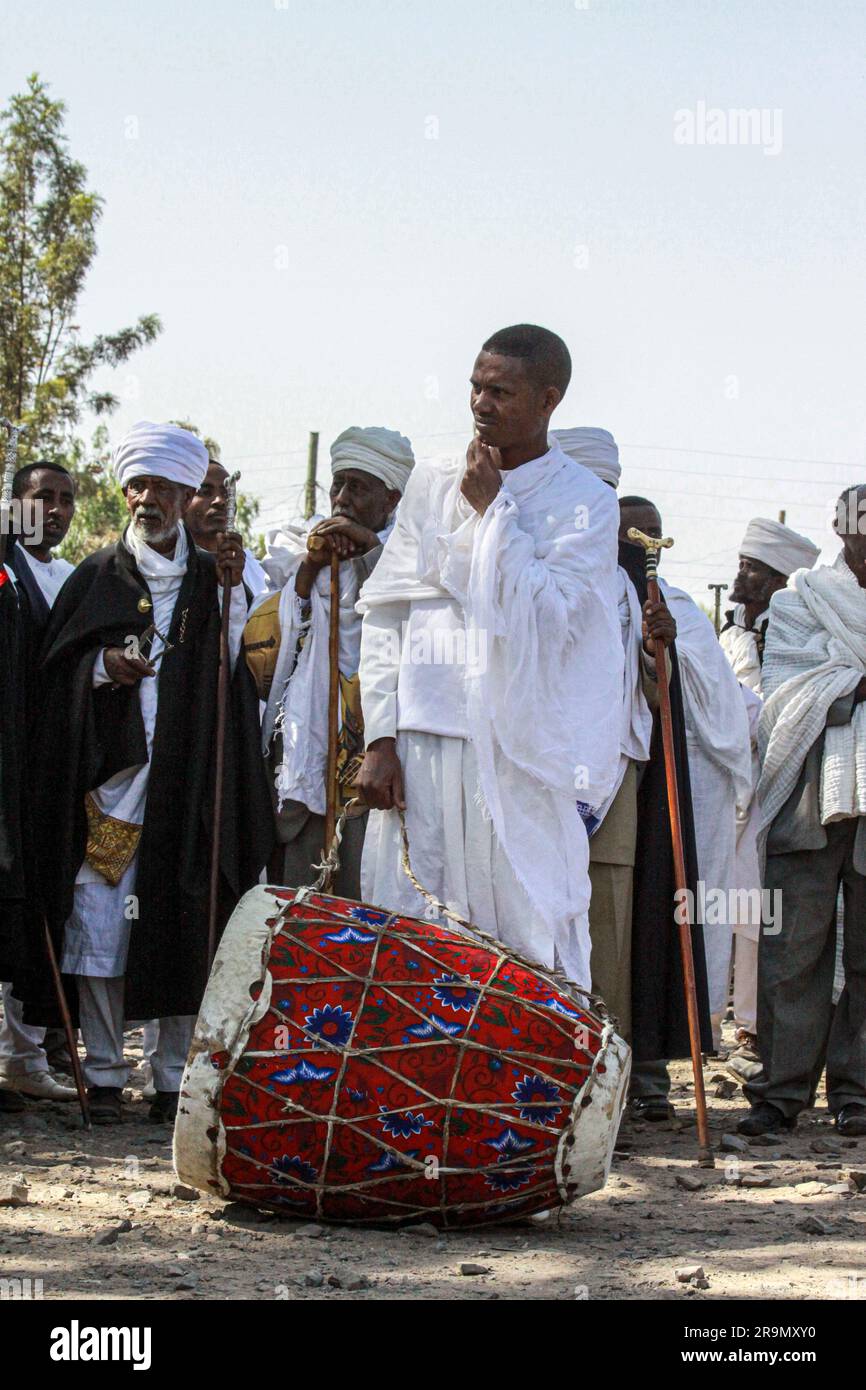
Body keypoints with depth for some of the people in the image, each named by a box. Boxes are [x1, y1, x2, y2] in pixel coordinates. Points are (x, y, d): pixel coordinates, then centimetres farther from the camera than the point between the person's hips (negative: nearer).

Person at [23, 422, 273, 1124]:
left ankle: (176, 1076, 4)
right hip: (110, 773, 0)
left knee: (186, 927, -2)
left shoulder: (213, 577, 13)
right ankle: (104, 1073, 2)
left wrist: (230, 590, -10)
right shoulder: (98, 576, 12)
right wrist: (103, 665, -10)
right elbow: (56, 667, 9)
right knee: (101, 922, -5)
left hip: (188, 778, 0)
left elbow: (236, 671, 1)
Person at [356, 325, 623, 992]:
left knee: (532, 940, -5)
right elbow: (382, 616, 10)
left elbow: (547, 619, -11)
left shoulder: (586, 504, 2)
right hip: (418, 744, 3)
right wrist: (380, 739, 1)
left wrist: (492, 510, -6)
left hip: (518, 754, -3)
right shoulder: (431, 485, 12)